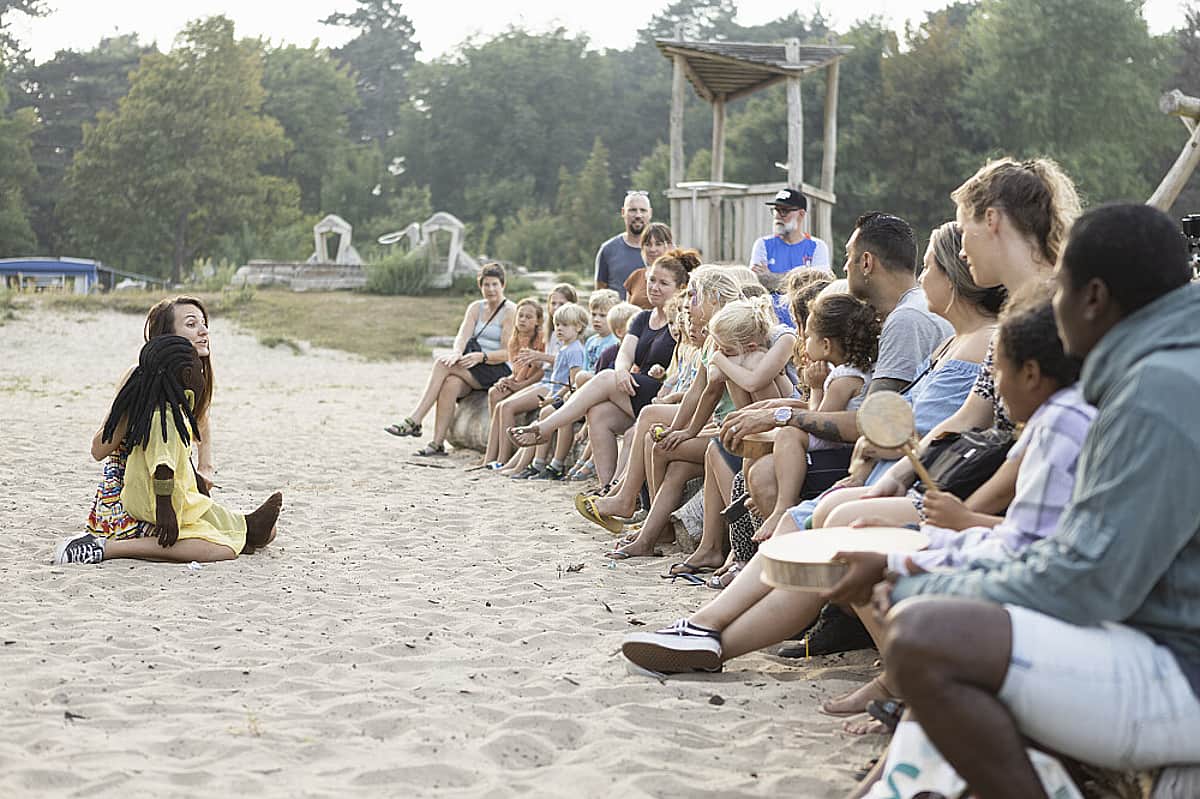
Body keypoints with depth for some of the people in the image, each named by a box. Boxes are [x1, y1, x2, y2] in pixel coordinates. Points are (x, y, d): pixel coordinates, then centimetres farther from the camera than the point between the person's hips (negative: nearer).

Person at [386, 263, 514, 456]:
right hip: (471, 372, 5)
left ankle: (413, 421, -28)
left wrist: (481, 357, -27)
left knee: (442, 364, -26)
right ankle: (437, 443, -34)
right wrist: (457, 353, -22)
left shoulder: (510, 312, -2)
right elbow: (462, 336, 1)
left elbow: (508, 354, -11)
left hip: (499, 370, -5)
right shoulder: (476, 308, 16)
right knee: (450, 384, -30)